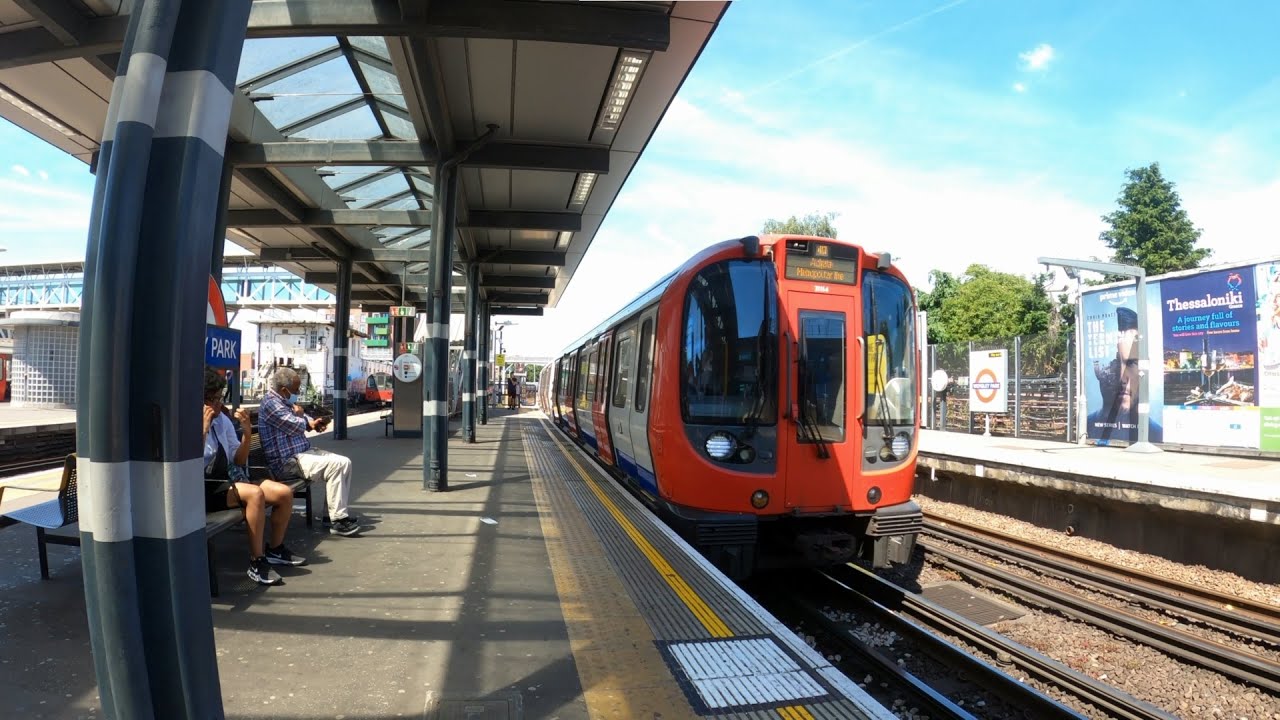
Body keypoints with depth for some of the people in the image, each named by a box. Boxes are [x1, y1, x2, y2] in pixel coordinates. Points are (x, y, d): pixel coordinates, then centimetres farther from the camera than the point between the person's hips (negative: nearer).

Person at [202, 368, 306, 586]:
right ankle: (256, 563, -23)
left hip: (227, 482, 7)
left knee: (284, 493, -9)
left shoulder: (222, 419, 8)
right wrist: (204, 429, -25)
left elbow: (239, 460, 11)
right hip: (204, 491, -7)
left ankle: (275, 549, 14)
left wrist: (247, 432, -5)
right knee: (255, 493, -33)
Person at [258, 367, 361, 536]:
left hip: (302, 452, 11)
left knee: (345, 462, 0)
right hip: (287, 461, -10)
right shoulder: (271, 402, -15)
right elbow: (297, 426, -23)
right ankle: (337, 520, -23)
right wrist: (300, 416, 1)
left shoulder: (286, 401, 17)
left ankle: (335, 511, 5)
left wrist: (312, 422, 7)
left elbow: (303, 421, 32)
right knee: (335, 465, -25)